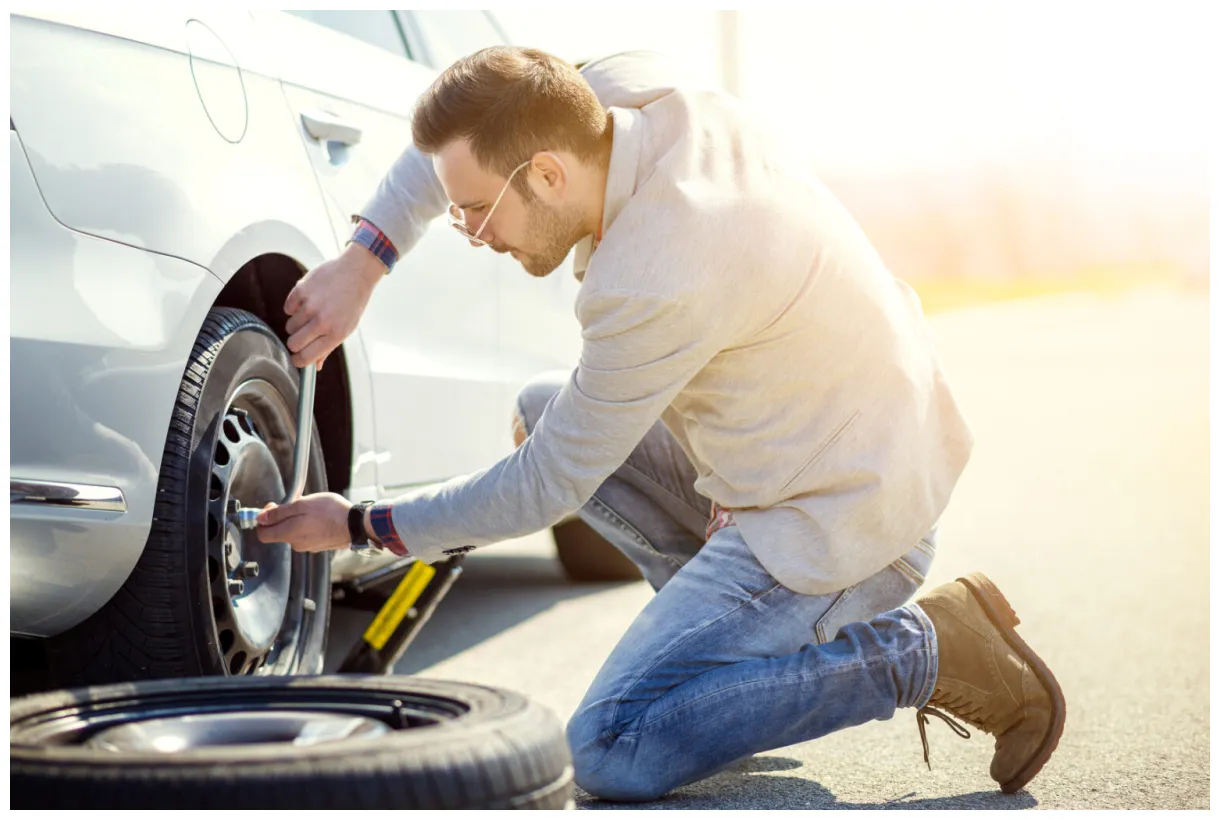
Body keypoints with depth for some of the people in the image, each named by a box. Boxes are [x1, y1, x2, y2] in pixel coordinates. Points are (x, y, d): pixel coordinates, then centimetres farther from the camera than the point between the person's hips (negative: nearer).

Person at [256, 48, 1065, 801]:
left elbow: (546, 488, -17)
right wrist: (363, 262, 0)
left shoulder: (659, 283, -30)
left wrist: (363, 526, -5)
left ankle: (926, 649, -7)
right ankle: (738, 622, 13)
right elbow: (467, 127, 12)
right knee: (542, 410, 15)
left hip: (840, 521, -9)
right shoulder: (630, 87, -7)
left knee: (610, 755, -12)